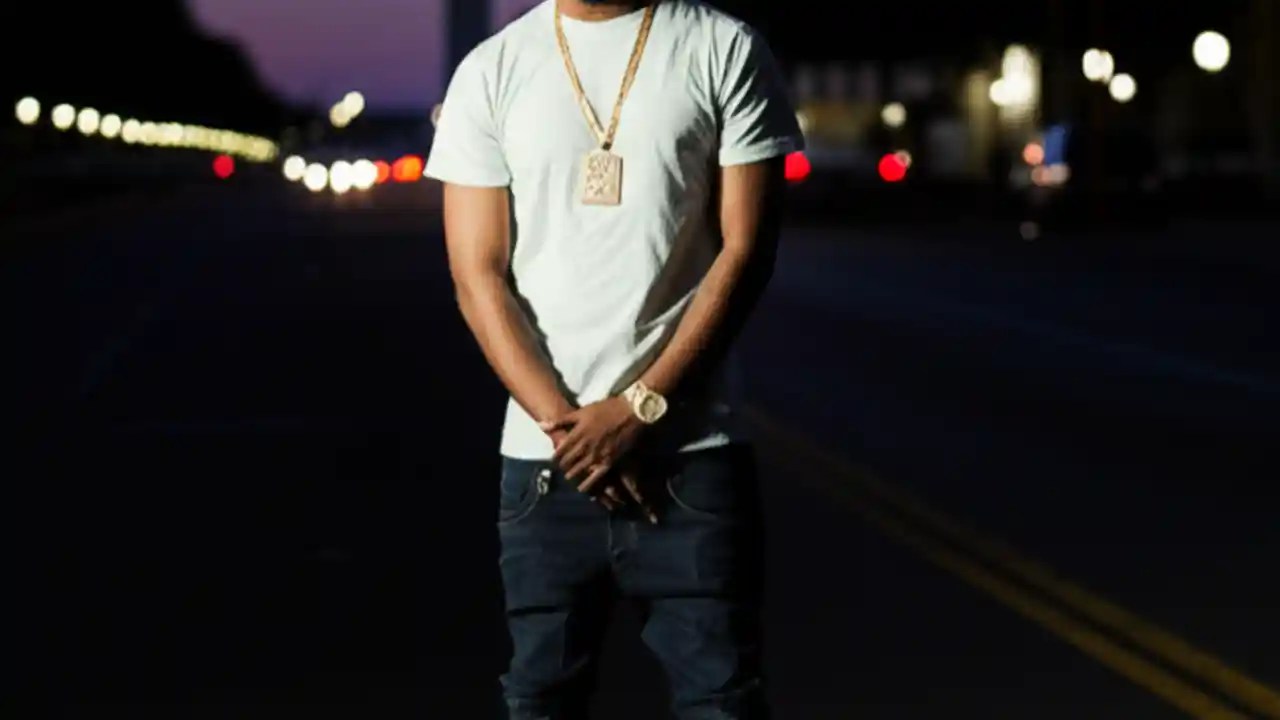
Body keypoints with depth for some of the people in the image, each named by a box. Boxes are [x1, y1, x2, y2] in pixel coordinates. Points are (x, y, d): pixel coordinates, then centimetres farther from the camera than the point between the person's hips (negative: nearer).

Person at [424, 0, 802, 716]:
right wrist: (567, 425, -9)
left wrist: (640, 408, -11)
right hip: (542, 457, 2)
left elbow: (746, 251, -3)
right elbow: (478, 275, 2)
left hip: (693, 454, -2)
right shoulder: (491, 72, 6)